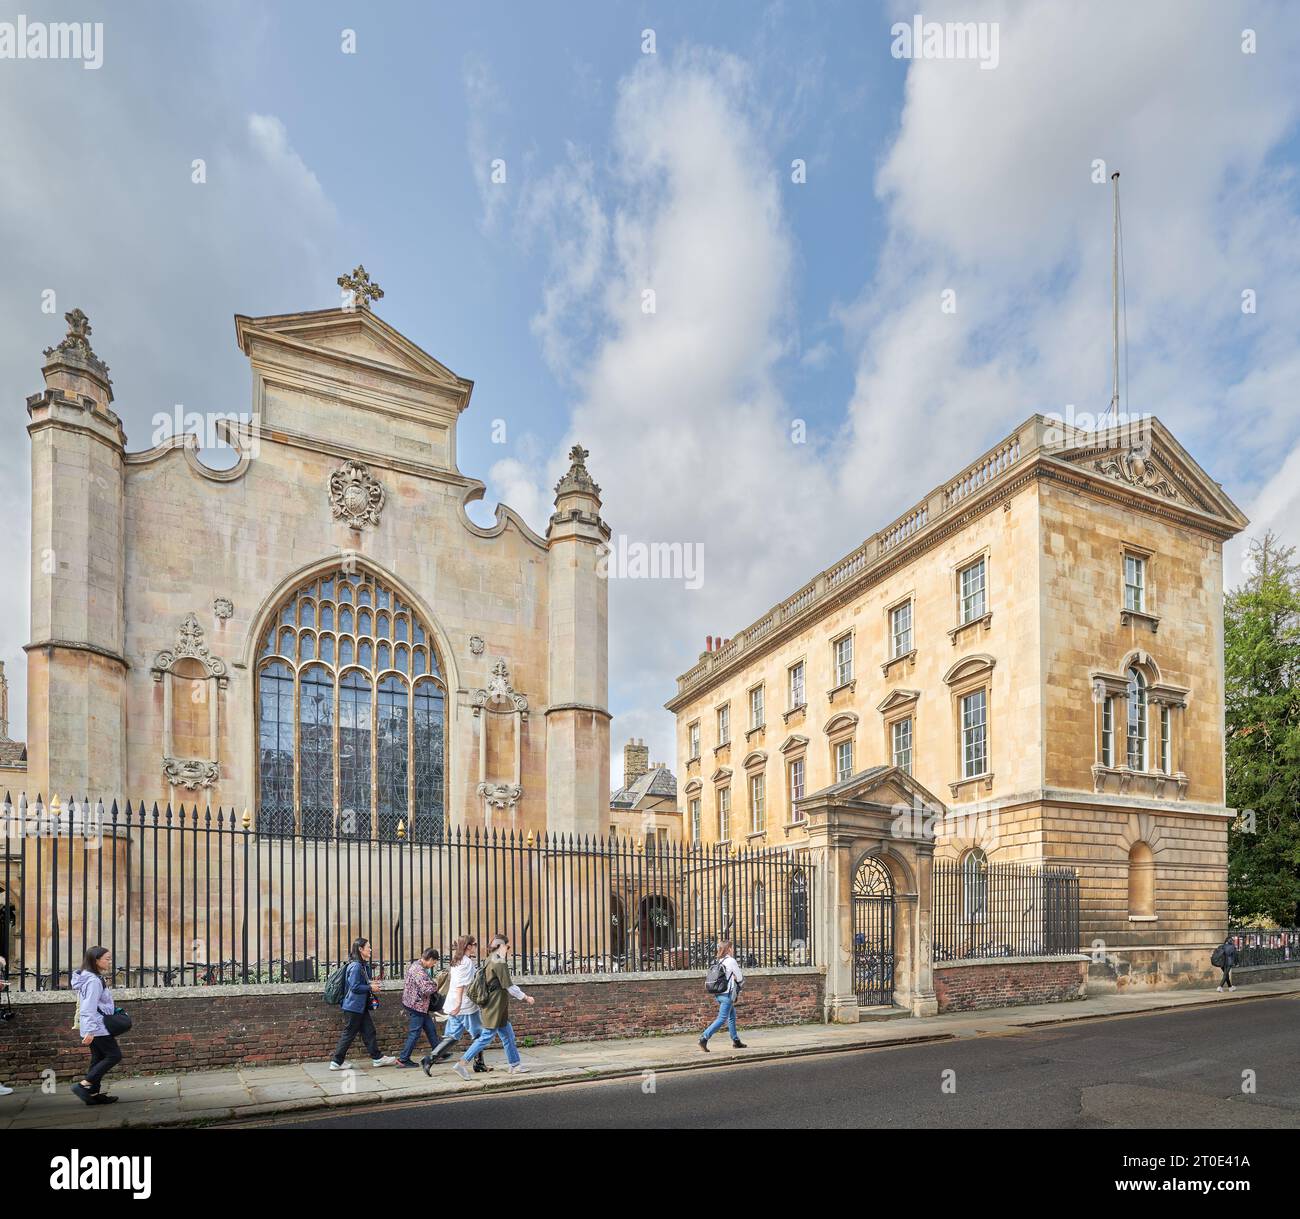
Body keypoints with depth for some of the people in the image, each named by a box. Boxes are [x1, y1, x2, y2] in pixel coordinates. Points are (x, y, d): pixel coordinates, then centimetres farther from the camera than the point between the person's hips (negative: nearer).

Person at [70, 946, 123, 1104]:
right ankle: (83, 1085, -7)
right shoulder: (94, 981, -20)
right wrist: (90, 1031, -28)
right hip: (97, 1028, -10)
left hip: (94, 1028, 10)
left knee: (99, 1059, 12)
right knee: (114, 1055, -5)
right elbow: (89, 1008, -25)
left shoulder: (95, 978, 11)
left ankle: (94, 1094, 15)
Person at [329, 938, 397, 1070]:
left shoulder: (363, 965, 11)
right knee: (348, 1035, 0)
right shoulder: (355, 966, -20)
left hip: (361, 1007, 10)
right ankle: (336, 1062, 11)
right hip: (353, 1006, -10)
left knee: (369, 1031, 12)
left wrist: (371, 985, 5)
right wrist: (370, 987, -14)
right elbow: (354, 987, -23)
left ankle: (377, 1058, 18)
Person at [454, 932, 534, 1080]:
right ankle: (462, 1064, -3)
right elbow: (508, 986, -16)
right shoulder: (499, 963, -18)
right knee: (487, 1037, -5)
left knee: (508, 1036, 15)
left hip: (497, 1009, 10)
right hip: (494, 1009, -10)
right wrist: (524, 998, -3)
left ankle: (514, 1064, 22)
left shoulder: (491, 961, 12)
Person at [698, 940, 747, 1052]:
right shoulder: (731, 961, -12)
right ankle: (704, 1038, -12)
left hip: (718, 994, 8)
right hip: (727, 994, -8)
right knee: (722, 1019, -6)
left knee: (732, 1016, 19)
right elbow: (740, 979, -5)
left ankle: (736, 1041, 26)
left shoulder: (720, 961, 10)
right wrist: (738, 988, 15)